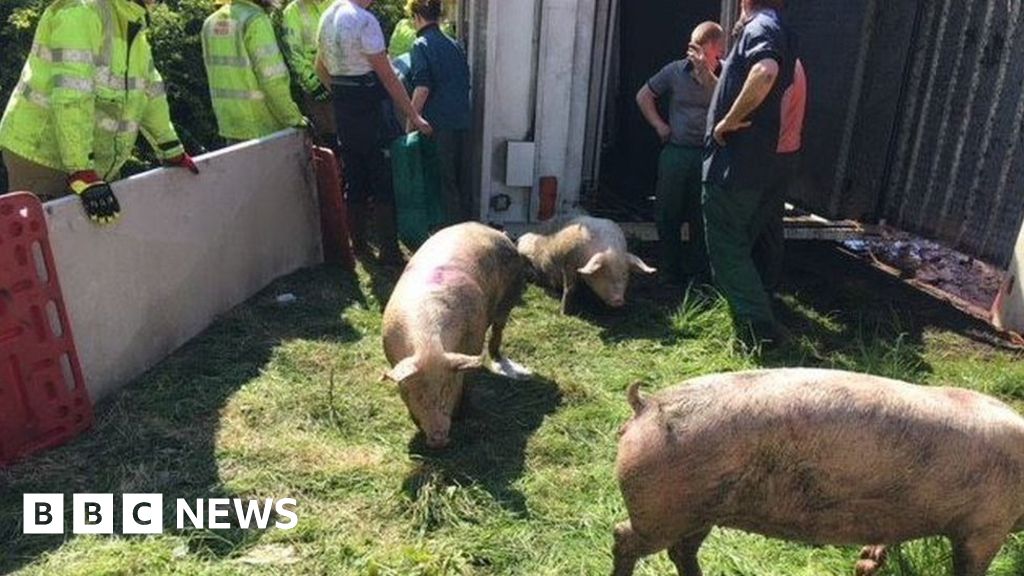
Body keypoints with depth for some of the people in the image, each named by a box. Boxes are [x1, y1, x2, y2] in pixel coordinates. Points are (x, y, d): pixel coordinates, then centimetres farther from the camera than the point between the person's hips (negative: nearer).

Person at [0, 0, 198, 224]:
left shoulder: (136, 28, 9)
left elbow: (152, 94, 17)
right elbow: (70, 101, -26)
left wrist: (174, 153, 17)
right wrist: (84, 177, -30)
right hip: (42, 161, -8)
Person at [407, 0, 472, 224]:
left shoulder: (422, 45, -7)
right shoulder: (454, 45, 14)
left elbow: (422, 88, -16)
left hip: (439, 123, -7)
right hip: (461, 120, 7)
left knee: (445, 179, 1)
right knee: (457, 176, 16)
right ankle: (467, 220, 22)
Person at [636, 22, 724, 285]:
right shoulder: (675, 71, 3)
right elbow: (643, 96, 14)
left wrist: (707, 73, -26)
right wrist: (659, 125, 5)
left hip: (708, 156, -2)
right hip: (675, 152, 2)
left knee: (702, 220, 3)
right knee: (667, 216, 7)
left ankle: (699, 275, 16)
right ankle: (671, 273, 21)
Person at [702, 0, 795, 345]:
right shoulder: (776, 30, 18)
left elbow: (765, 73, -35)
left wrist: (728, 121, -25)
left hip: (733, 164, -10)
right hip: (757, 165, 10)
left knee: (726, 248, -2)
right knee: (739, 247, 19)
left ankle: (760, 327, 1)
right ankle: (753, 320, 30)